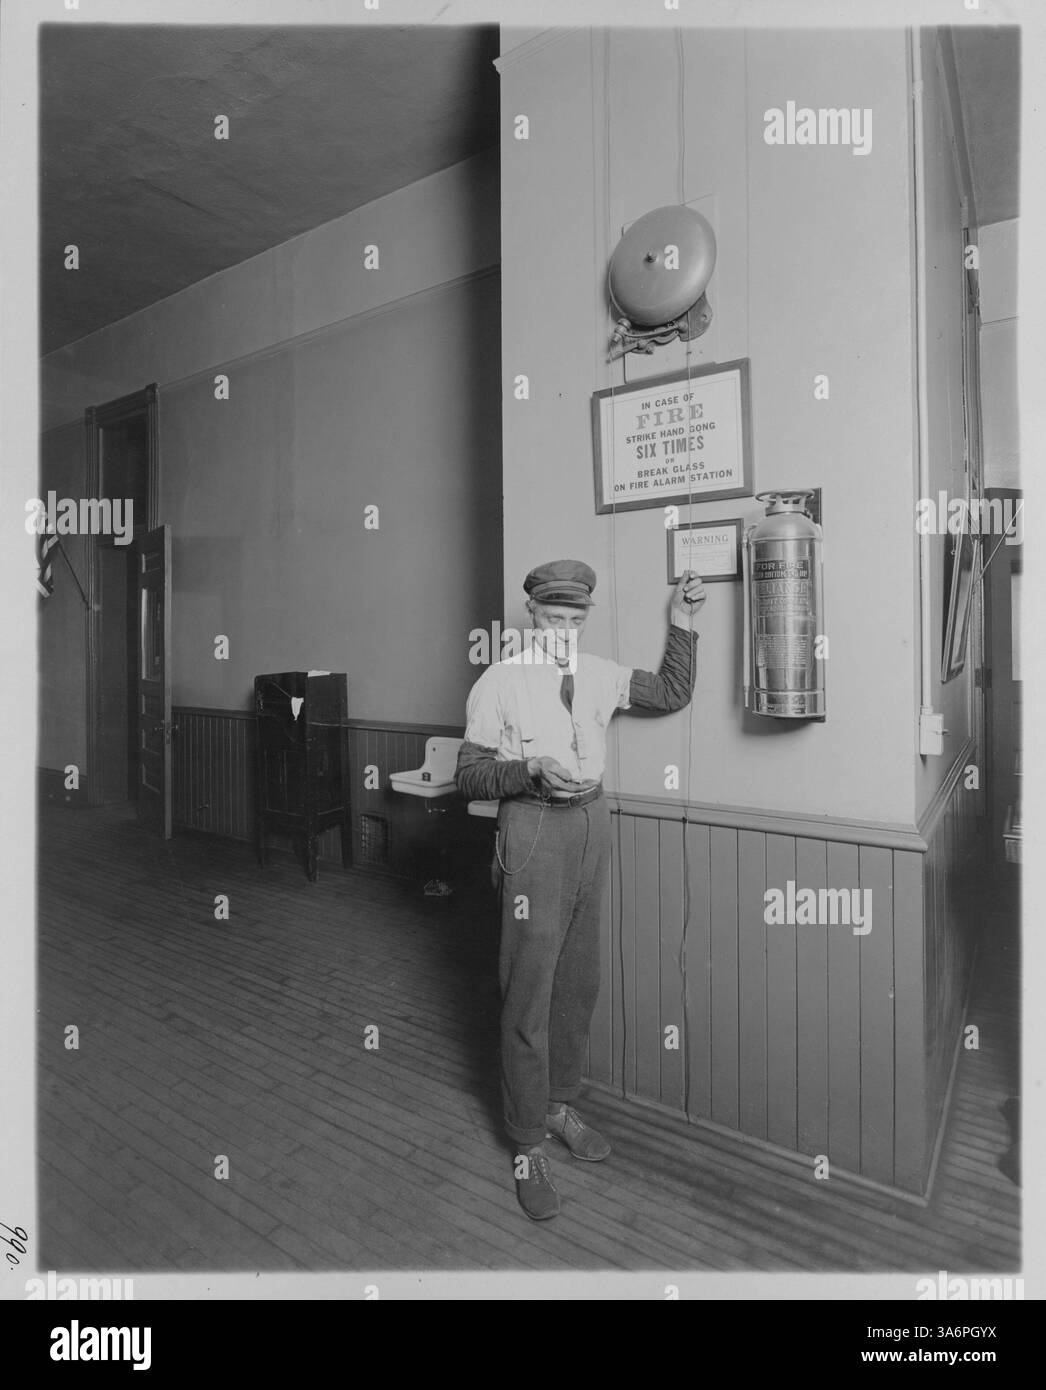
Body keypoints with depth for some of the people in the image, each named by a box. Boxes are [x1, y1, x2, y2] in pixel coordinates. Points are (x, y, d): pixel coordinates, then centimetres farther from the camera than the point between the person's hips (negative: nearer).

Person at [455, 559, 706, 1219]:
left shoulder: (600, 674, 7)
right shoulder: (501, 681, -7)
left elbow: (673, 694, 15)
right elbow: (469, 776, -8)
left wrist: (682, 623, 6)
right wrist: (535, 770, -23)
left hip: (593, 825, 6)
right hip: (533, 832, -5)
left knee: (580, 981, 17)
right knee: (529, 992, 2)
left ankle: (560, 1105, 38)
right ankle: (529, 1146, 20)